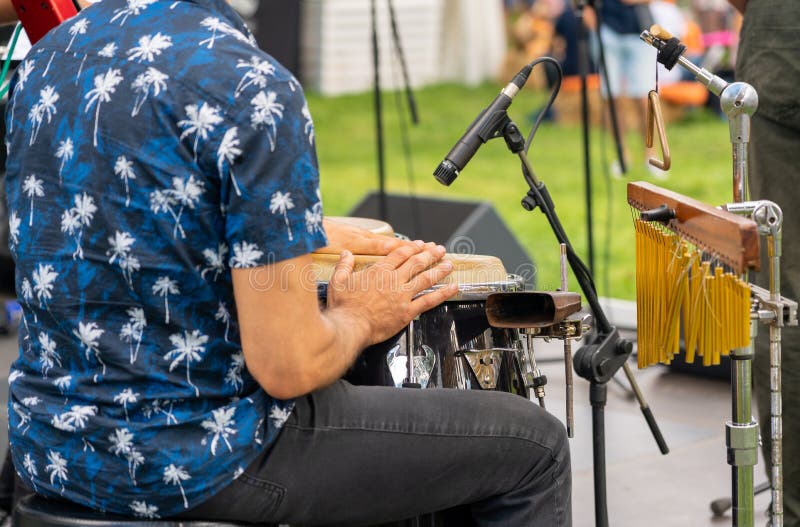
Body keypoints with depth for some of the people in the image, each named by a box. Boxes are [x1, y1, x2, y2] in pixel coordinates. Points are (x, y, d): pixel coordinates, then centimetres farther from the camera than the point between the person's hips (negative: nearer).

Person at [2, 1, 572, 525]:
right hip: (198, 460, -8)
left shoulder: (48, 55, 5)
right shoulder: (251, 88, -20)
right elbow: (287, 366, -22)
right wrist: (361, 318, 1)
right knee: (534, 443, 5)